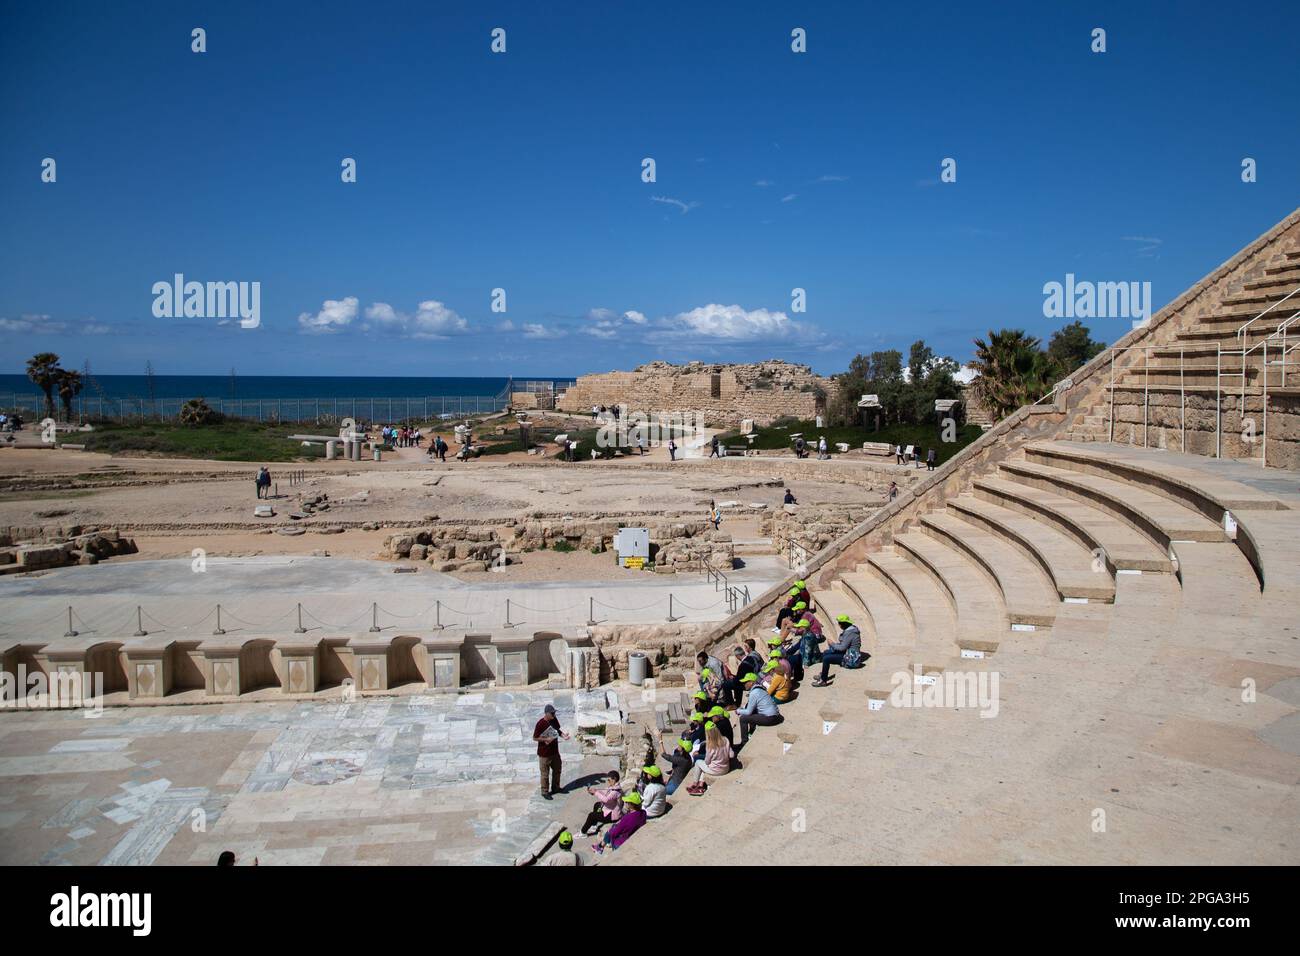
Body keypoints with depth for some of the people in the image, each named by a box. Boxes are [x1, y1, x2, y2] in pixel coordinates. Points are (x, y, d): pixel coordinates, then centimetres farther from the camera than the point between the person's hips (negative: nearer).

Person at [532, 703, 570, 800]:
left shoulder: (554, 720, -3)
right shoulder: (540, 724, -24)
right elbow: (535, 738, -18)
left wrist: (563, 735, -6)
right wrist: (546, 739, -26)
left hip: (555, 751, 7)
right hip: (544, 753, -7)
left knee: (557, 769, 21)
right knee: (545, 773, 7)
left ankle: (555, 788, 40)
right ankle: (545, 792, 23)